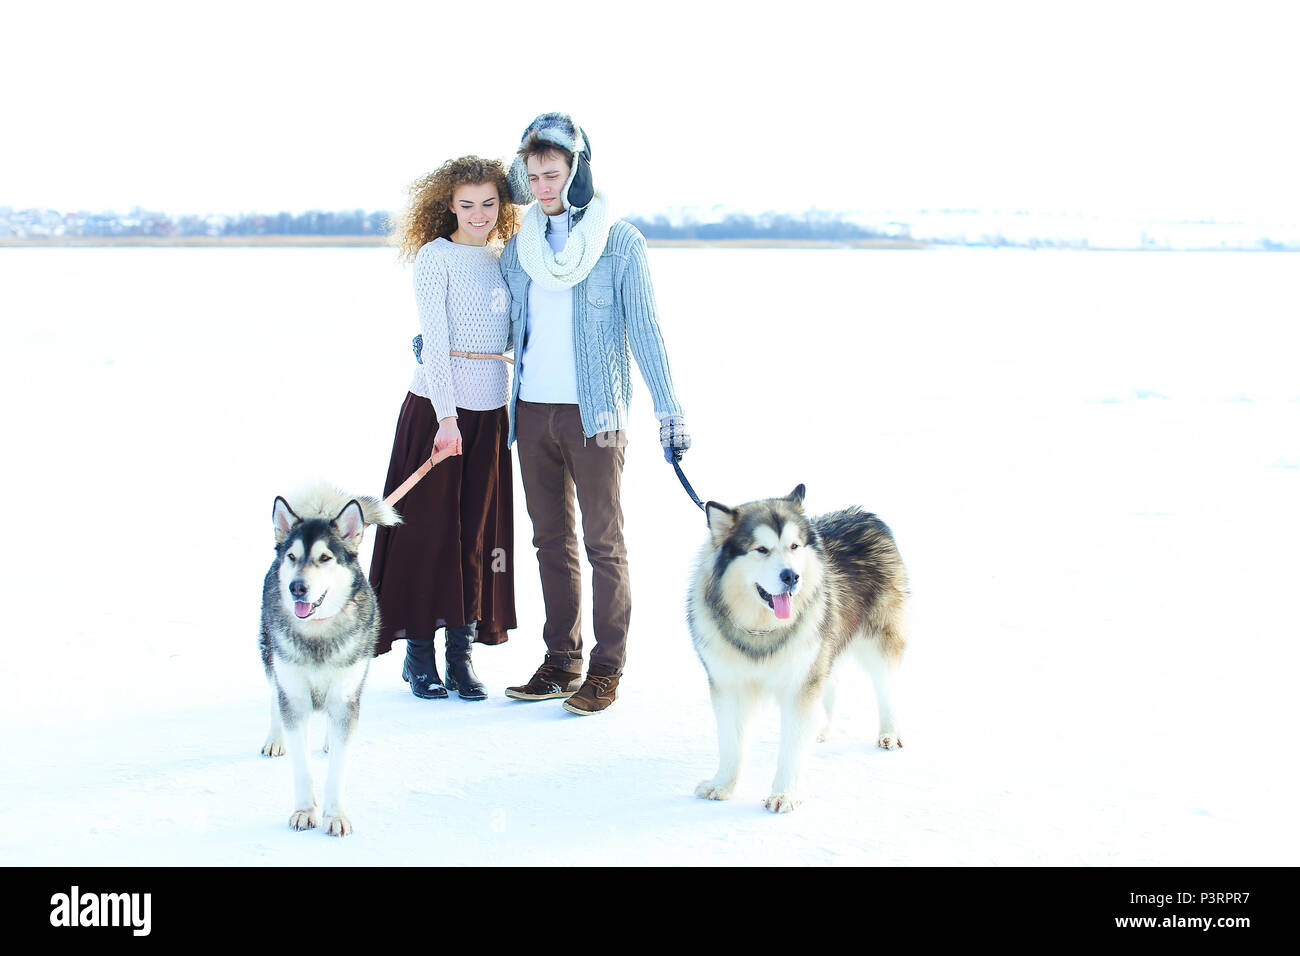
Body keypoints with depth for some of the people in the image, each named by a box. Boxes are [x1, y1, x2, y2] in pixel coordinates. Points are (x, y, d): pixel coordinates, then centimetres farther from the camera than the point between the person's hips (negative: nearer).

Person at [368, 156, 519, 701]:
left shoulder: (503, 260, 13)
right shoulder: (436, 256, -4)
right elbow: (434, 339, -11)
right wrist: (446, 416, -18)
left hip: (490, 410, 6)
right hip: (436, 406, -5)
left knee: (479, 532, 6)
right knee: (428, 527, -2)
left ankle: (461, 654, 13)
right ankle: (419, 654, 9)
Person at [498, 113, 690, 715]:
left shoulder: (619, 243, -2)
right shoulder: (518, 248, 12)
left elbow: (644, 331, -2)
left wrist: (669, 412, -6)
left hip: (594, 412, -5)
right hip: (532, 411, 5)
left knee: (603, 542, -1)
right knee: (551, 542, 10)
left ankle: (606, 671, 5)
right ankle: (561, 662, 18)